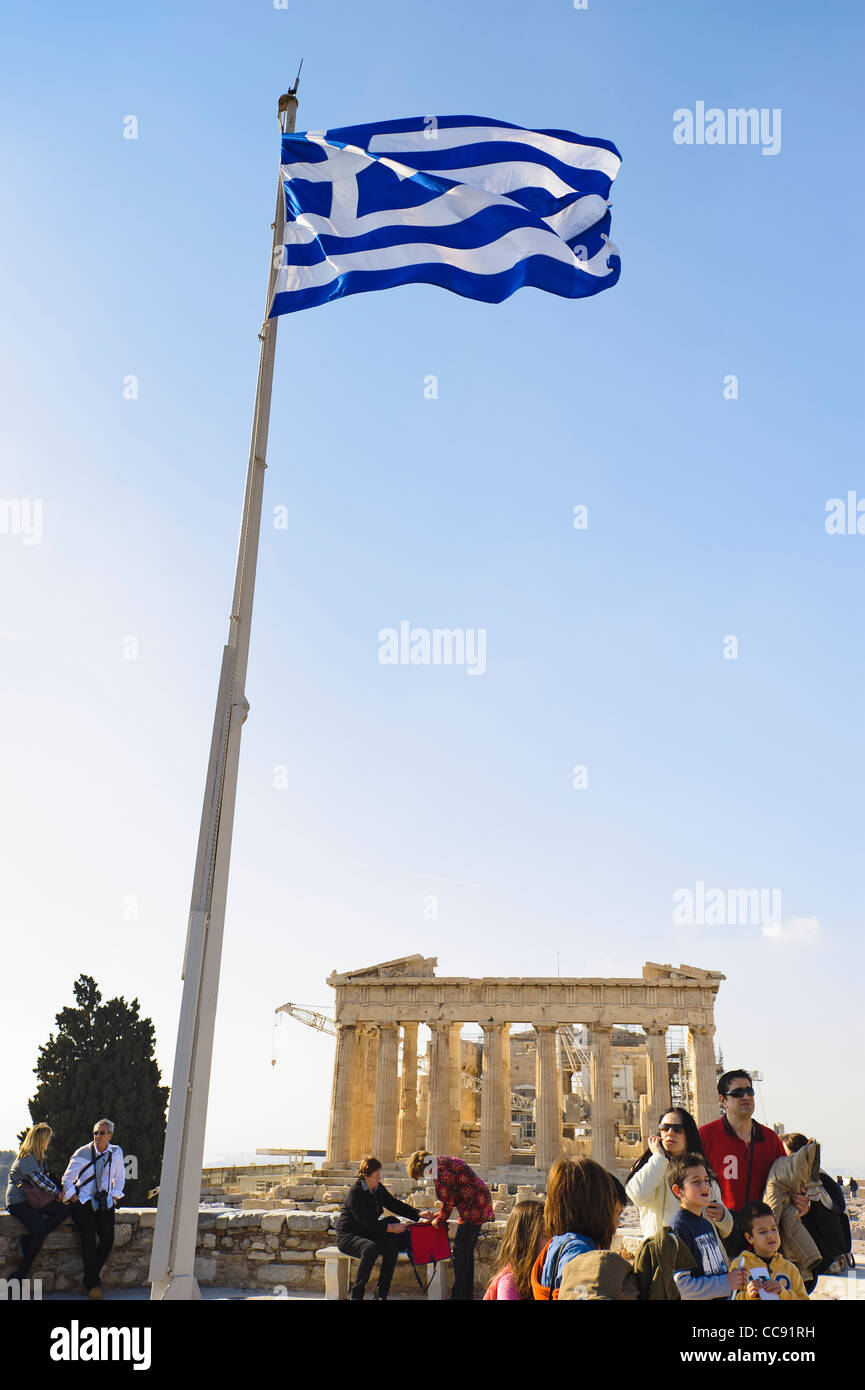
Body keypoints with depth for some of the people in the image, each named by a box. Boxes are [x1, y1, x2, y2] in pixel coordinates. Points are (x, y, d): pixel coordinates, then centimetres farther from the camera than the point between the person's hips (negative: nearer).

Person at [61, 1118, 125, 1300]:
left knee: (108, 1239, -11)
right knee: (89, 1240, -16)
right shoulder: (83, 1153, -5)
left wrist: (114, 1197, 6)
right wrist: (74, 1198, -5)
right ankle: (92, 1284, -4)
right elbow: (67, 1178, 3)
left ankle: (92, 1276, 10)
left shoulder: (116, 1152, 3)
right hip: (83, 1202, -3)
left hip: (105, 1203, 3)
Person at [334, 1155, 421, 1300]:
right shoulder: (355, 1193, -16)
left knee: (392, 1245, -22)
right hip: (348, 1236, -7)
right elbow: (366, 1221, -23)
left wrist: (418, 1215, 3)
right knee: (371, 1248, -37)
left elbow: (395, 1204, 15)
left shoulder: (378, 1188, 8)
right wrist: (391, 1228, -27)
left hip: (369, 1234, 7)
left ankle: (381, 1293, -14)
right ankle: (356, 1294, -22)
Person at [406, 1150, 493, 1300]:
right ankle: (467, 1293, 21)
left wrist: (438, 1221, 0)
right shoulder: (446, 1162, 16)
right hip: (481, 1206, 10)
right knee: (467, 1250, 15)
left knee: (460, 1251, -5)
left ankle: (459, 1295, -1)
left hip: (473, 1209, -10)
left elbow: (448, 1202, -14)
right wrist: (438, 1214, 19)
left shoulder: (440, 1170, -14)